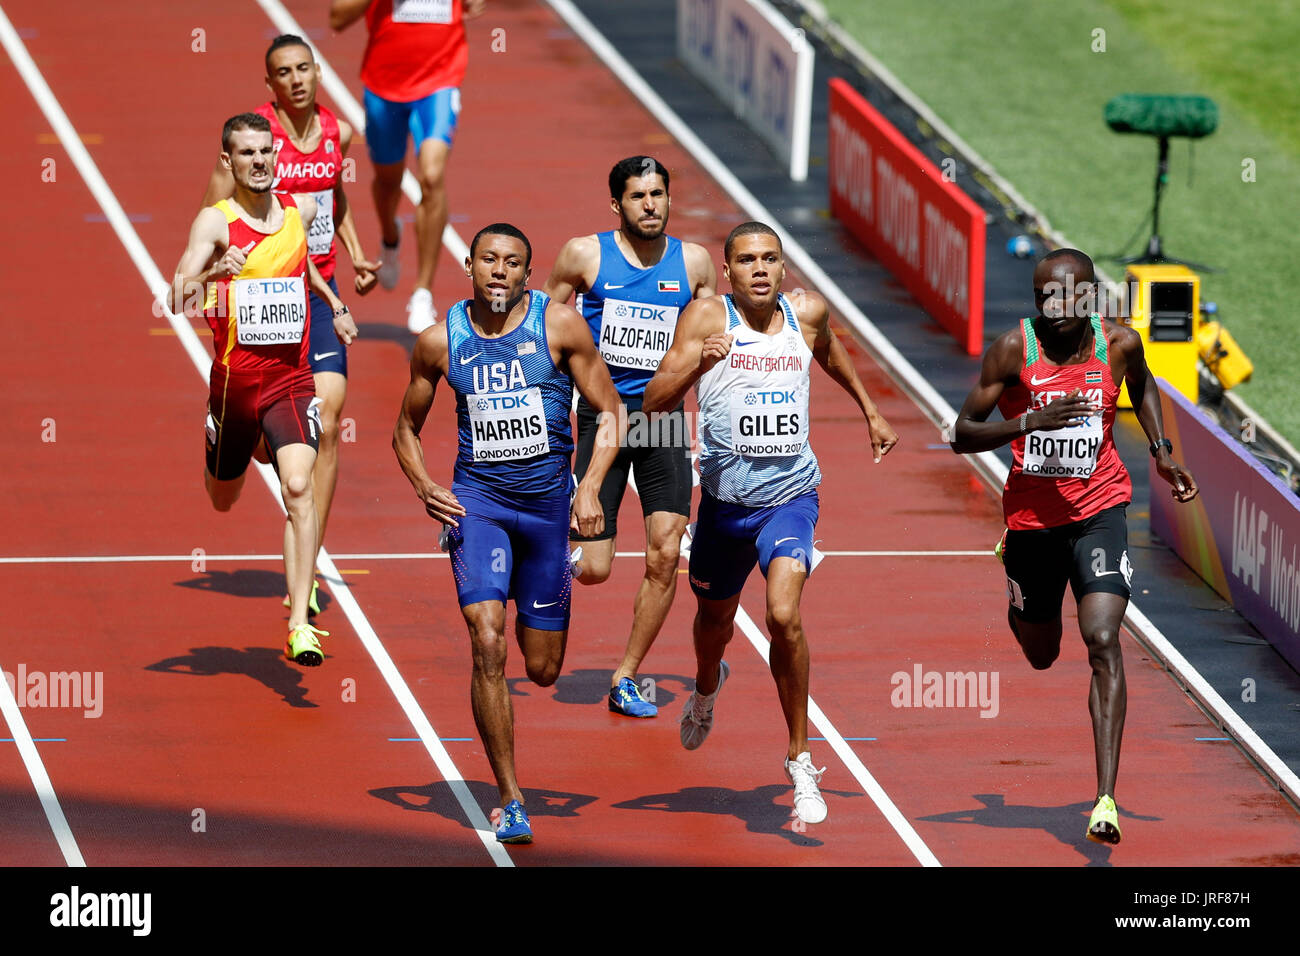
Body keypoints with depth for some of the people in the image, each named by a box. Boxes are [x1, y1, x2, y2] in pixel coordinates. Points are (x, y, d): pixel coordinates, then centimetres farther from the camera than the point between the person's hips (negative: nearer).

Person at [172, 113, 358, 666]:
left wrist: (334, 304, 34)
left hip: (291, 379, 1)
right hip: (234, 378, -1)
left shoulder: (301, 210, 3)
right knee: (222, 500, 18)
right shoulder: (215, 221, -12)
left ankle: (300, 625, -20)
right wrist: (214, 272, -44)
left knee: (299, 489, -19)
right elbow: (178, 299, -25)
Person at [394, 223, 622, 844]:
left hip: (548, 500, 1)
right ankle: (510, 801, -11)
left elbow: (610, 411, 0)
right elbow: (407, 427, 12)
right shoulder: (440, 340, -2)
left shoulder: (558, 326, -6)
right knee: (487, 645, -19)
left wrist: (591, 487, -13)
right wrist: (423, 486, -7)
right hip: (476, 500, 0)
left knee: (543, 669, 8)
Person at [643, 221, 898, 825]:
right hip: (725, 498, 1)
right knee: (715, 617, 23)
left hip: (790, 497, -1)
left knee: (784, 615, -23)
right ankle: (707, 686, 61)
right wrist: (698, 363, -38)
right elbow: (655, 401, -20)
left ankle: (800, 759, -10)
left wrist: (870, 411, 30)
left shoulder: (807, 312, -2)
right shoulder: (707, 317, -12)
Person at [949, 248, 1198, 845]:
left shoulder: (1119, 344, -8)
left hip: (1098, 510, 0)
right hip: (1032, 514, 1)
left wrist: (1161, 450, 6)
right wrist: (1031, 421, -28)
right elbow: (963, 436, -13)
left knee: (1103, 643, -19)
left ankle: (1106, 798, -22)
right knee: (1041, 656, 20)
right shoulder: (1014, 349, -15)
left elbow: (1141, 385, 18)